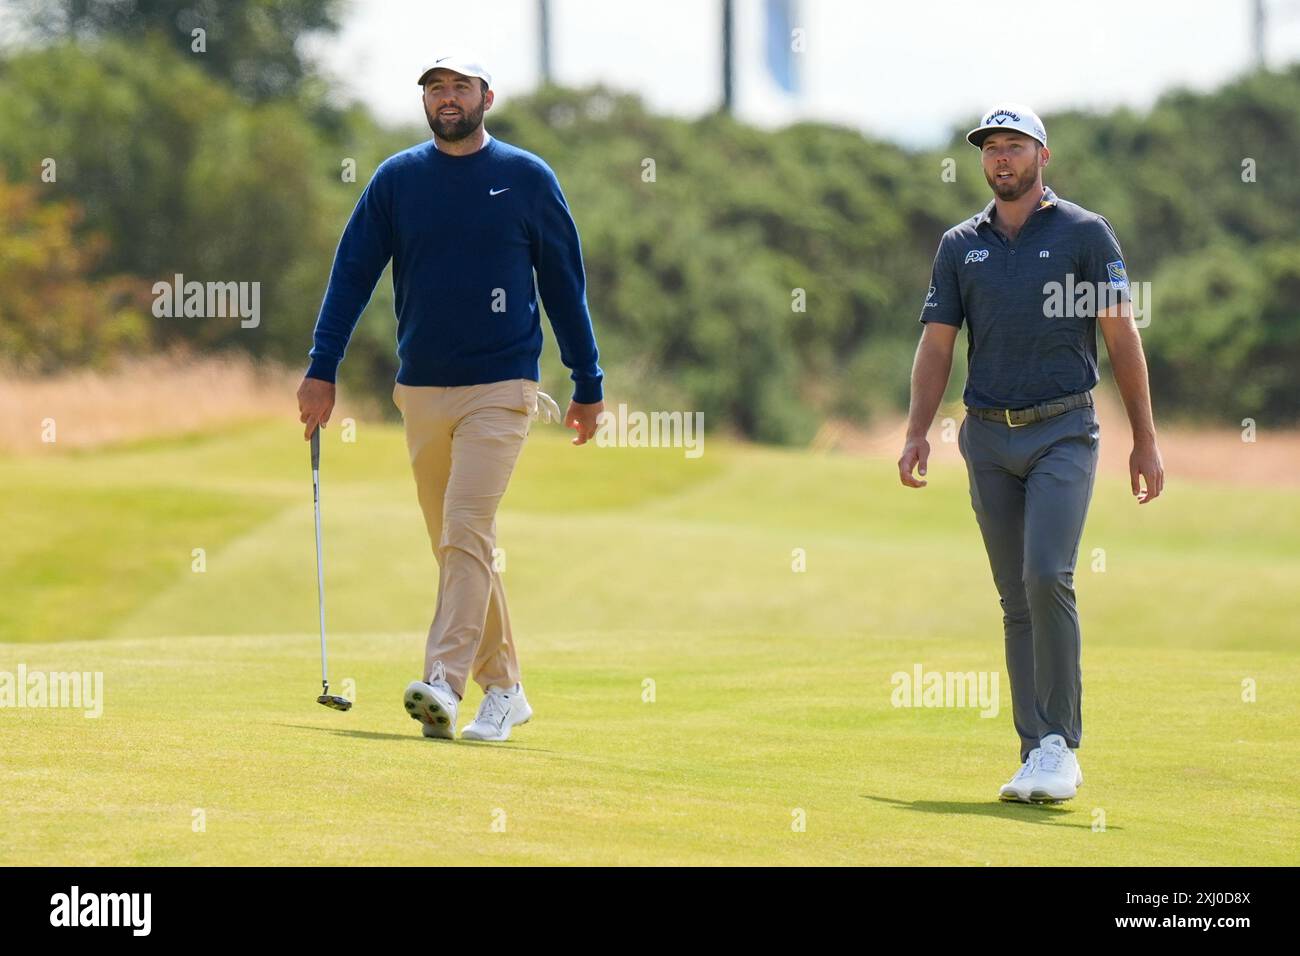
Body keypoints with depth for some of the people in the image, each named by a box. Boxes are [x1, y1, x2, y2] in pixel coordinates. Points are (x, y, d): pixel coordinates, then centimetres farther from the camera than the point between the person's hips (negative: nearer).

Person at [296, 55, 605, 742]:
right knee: (455, 547, 8)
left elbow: (564, 284, 6)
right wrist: (322, 369, -5)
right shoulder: (396, 179, 6)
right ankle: (503, 689, 17)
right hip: (421, 390, 4)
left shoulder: (527, 179, 1)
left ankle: (443, 683, -24)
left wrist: (588, 383, 6)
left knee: (466, 533, -16)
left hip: (500, 387, -4)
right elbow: (353, 273, 4)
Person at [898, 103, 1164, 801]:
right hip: (989, 437, 4)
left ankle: (1060, 744, -12)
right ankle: (1037, 756, 7)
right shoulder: (960, 246, 11)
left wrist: (1145, 441, -5)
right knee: (1016, 600, 4)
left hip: (1064, 432, -4)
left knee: (1048, 578, -19)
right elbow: (937, 345, 9)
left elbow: (1122, 338, 0)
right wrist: (917, 432, -4)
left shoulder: (1085, 234, 1)